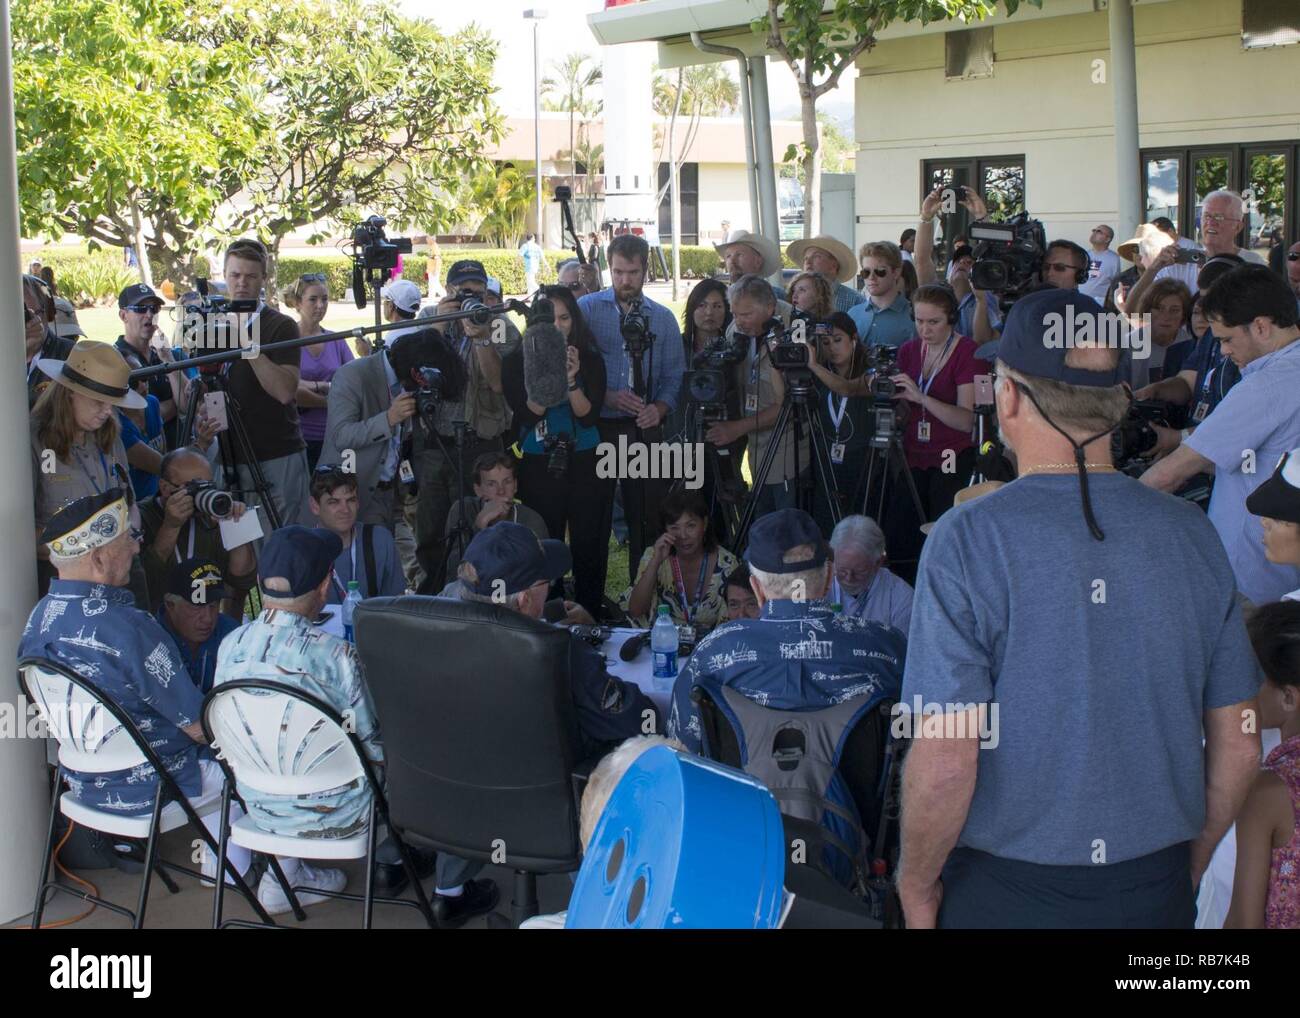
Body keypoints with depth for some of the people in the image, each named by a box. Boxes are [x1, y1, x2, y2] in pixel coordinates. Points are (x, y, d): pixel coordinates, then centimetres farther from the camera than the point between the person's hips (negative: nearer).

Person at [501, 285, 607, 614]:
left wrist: (571, 380, -20)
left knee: (588, 545, 2)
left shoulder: (591, 360, 2)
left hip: (585, 464, 1)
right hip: (538, 467, -1)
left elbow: (590, 415, -5)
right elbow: (527, 414, -10)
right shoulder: (516, 362, 0)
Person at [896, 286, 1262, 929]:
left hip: (1005, 892, -3)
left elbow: (945, 761, -20)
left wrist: (916, 887, -3)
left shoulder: (968, 539, -16)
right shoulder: (1193, 535, -4)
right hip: (1158, 890, 3)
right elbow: (1238, 746, 2)